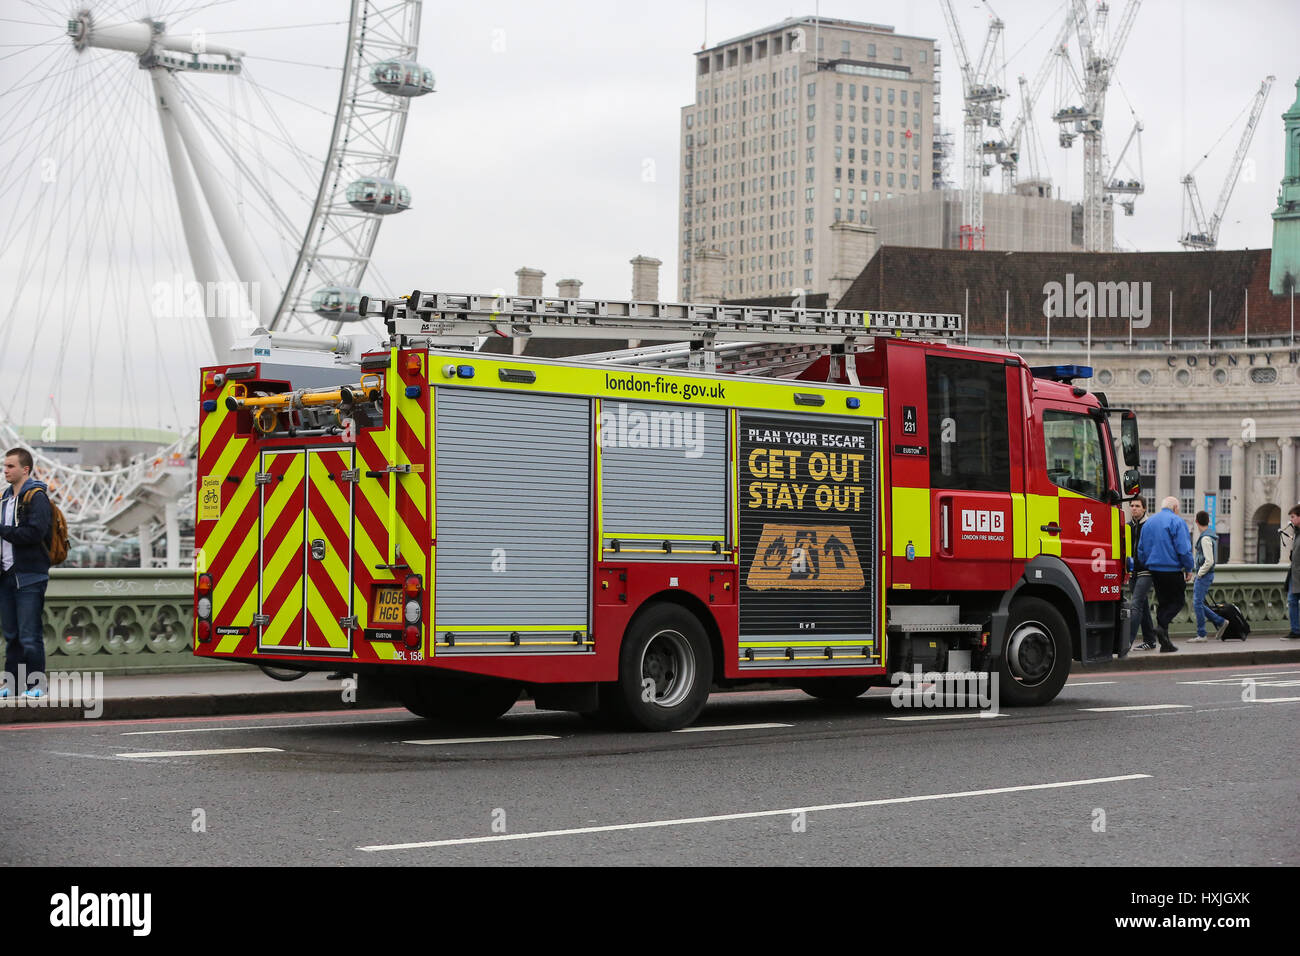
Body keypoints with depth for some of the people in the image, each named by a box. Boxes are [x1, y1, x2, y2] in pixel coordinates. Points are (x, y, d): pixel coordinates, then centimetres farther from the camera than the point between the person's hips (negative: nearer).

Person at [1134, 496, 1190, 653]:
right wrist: (1188, 569, -5)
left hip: (1154, 569, 6)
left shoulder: (1149, 522, 13)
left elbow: (1141, 550, 16)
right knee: (1178, 601, 4)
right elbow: (1183, 549, -14)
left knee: (1163, 602, 11)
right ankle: (1162, 626, -20)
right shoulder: (1176, 522, -8)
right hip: (1172, 569, -6)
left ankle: (1165, 642, 7)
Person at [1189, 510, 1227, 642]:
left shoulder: (1205, 538, -17)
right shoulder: (1211, 535, 14)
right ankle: (1221, 622, 18)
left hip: (1204, 575, -10)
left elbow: (1209, 561, -23)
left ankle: (1201, 635, -3)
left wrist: (1199, 574, -12)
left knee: (1197, 604, -6)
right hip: (1203, 575, 10)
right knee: (1197, 603, 14)